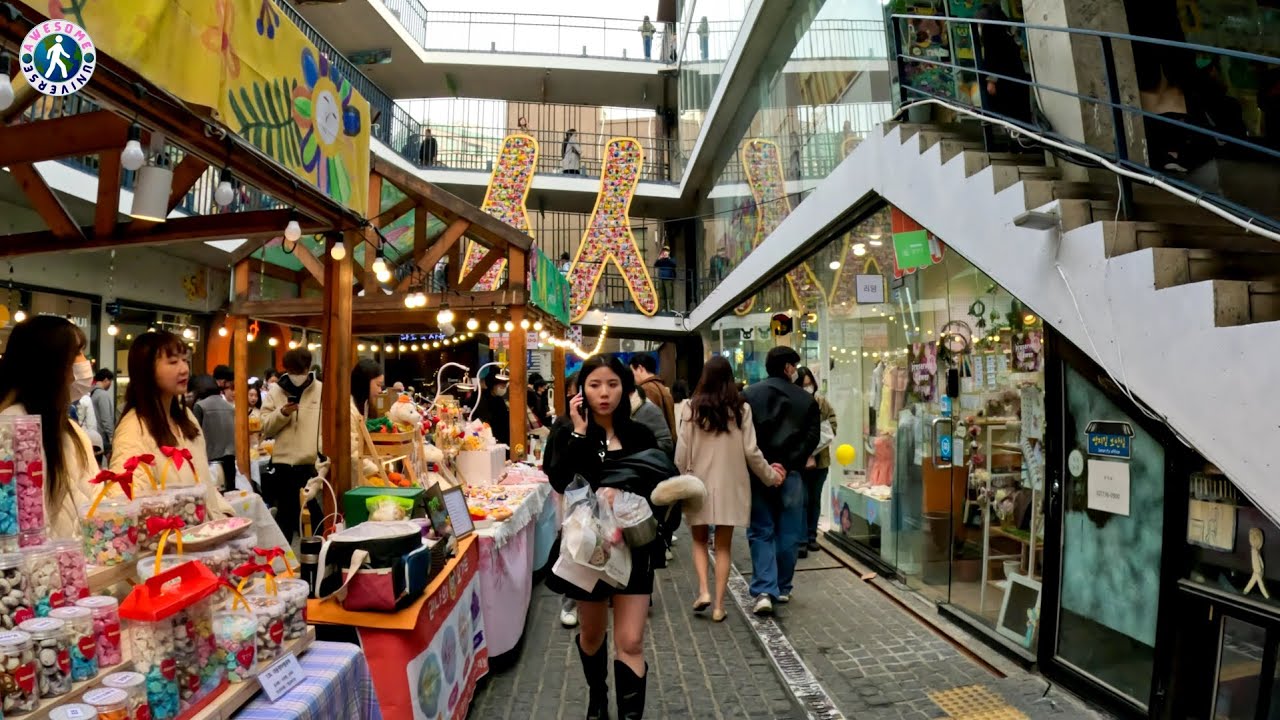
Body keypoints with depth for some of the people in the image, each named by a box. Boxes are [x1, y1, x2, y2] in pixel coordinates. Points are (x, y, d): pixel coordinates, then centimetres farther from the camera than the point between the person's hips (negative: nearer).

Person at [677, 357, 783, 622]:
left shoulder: (692, 408, -7)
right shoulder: (741, 409, -5)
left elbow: (682, 452, -5)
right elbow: (751, 451, -3)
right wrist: (770, 475, 11)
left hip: (699, 485, -1)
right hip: (730, 486, 1)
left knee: (700, 541, 17)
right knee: (723, 546, 11)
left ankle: (703, 591, 2)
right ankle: (719, 604, 13)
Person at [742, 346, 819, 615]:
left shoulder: (749, 395, 2)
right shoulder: (806, 400, 3)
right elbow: (811, 438, -5)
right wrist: (787, 464, -10)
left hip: (757, 473, 0)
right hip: (791, 474, 0)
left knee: (761, 533, 6)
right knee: (788, 534, 13)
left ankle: (764, 591, -4)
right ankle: (782, 589, 22)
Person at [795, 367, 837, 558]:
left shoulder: (822, 403, 3)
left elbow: (832, 426, 3)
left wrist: (820, 439, -13)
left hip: (820, 459, 5)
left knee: (815, 499, 15)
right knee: (803, 500, -5)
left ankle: (811, 536, 27)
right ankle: (801, 540, 0)